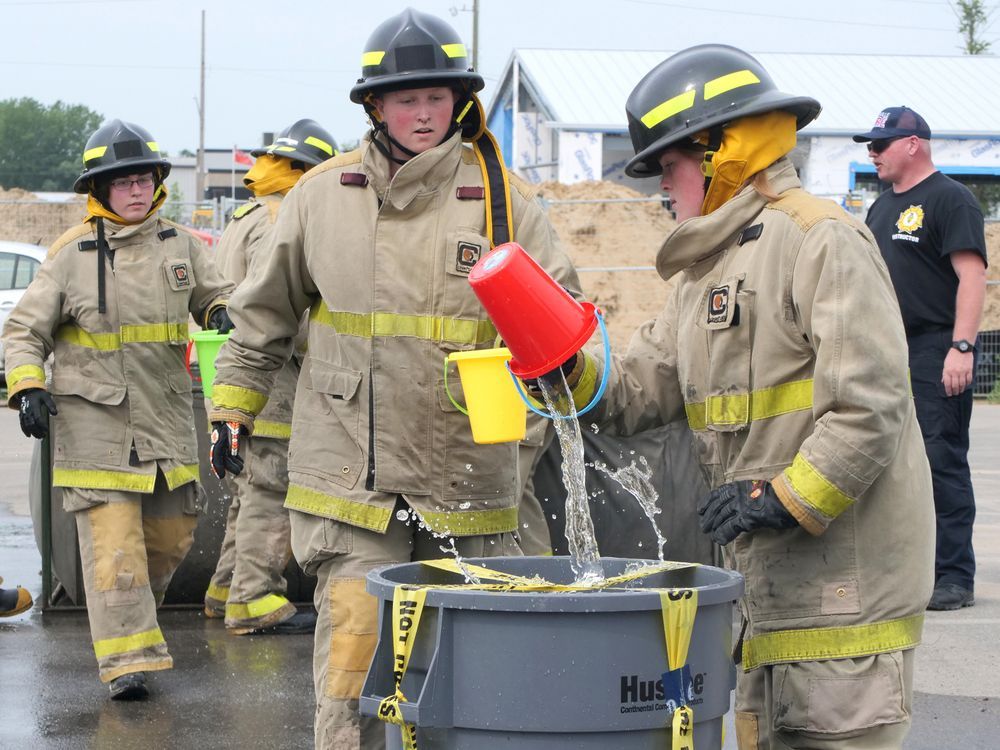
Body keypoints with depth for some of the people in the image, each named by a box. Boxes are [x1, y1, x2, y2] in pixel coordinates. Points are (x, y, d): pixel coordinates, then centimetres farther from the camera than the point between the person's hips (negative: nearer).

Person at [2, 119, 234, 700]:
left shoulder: (180, 245, 7)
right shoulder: (72, 254, -3)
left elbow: (215, 295, 21)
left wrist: (224, 314, -3)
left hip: (167, 414, 4)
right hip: (94, 418, -4)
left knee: (173, 530, 11)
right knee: (112, 538, -9)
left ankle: (134, 608, 38)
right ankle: (127, 657, -8)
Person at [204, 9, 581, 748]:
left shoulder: (500, 197, 2)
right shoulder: (323, 195, 5)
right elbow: (264, 312, 17)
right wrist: (232, 405, 17)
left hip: (468, 477, 1)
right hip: (353, 475, -1)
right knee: (353, 650, -6)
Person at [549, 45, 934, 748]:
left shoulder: (823, 239, -11)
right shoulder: (712, 268, 20)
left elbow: (870, 404, -19)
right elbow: (642, 387, 18)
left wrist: (782, 499, -20)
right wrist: (574, 371, -2)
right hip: (771, 578, 10)